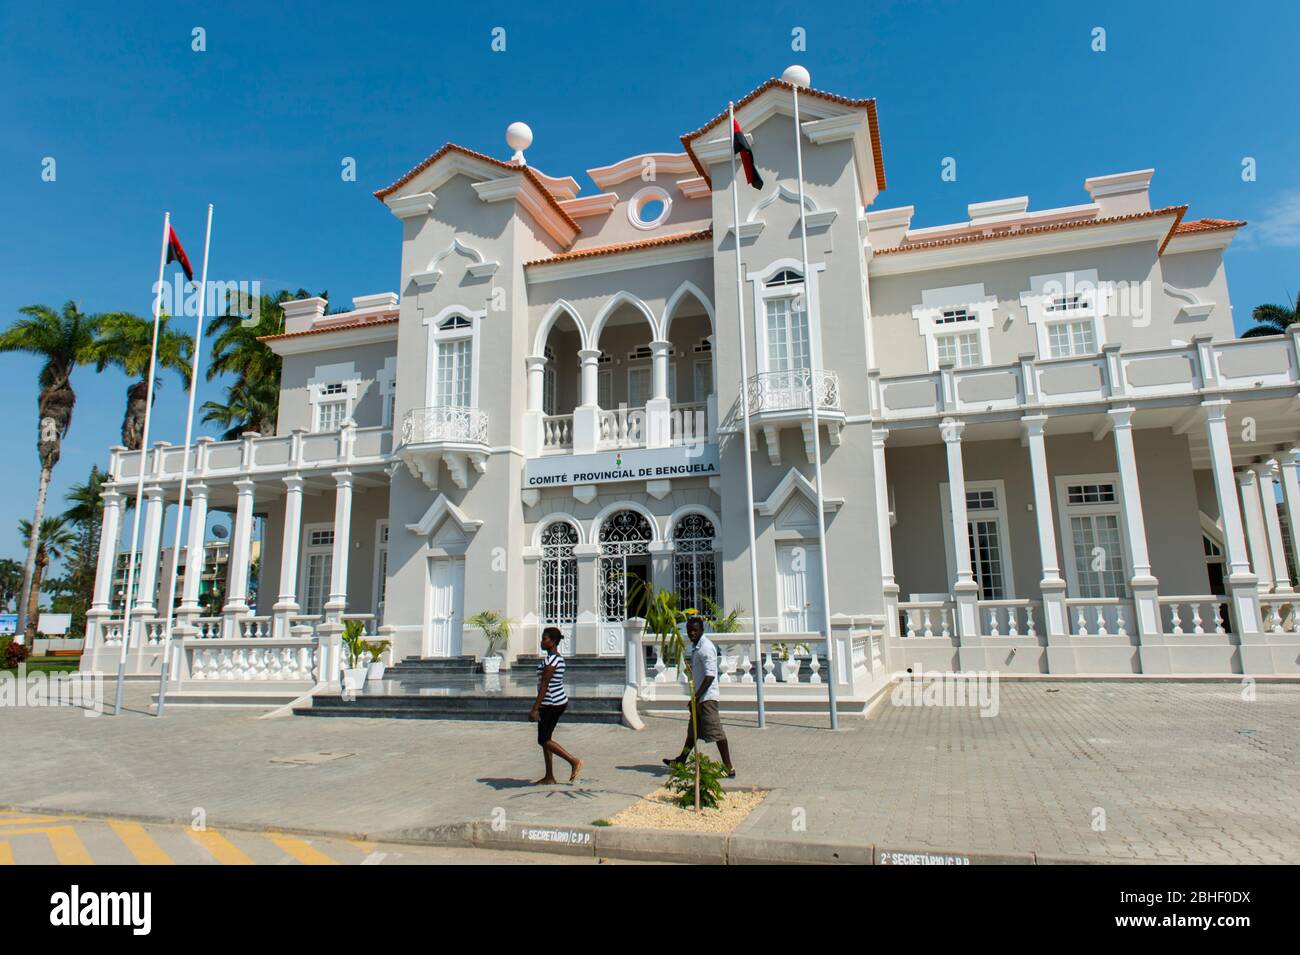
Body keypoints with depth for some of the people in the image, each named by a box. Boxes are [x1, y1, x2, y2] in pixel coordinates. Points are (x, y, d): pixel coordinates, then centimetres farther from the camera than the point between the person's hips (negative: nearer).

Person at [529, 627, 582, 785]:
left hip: (551, 704, -10)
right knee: (545, 739, 12)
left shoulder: (550, 660, -18)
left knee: (543, 740, -3)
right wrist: (539, 706, 23)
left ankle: (574, 761, -3)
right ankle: (549, 777, 16)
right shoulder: (558, 658, 12)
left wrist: (534, 709, -21)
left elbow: (544, 685, -21)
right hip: (559, 701, 10)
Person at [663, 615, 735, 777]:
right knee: (693, 730, 20)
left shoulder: (706, 647, -16)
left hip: (707, 697, -10)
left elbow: (710, 675, -24)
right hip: (701, 697, 10)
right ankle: (681, 761, 34)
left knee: (715, 731, -9)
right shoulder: (698, 647, 15)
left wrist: (696, 696, -26)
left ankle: (729, 768, -5)